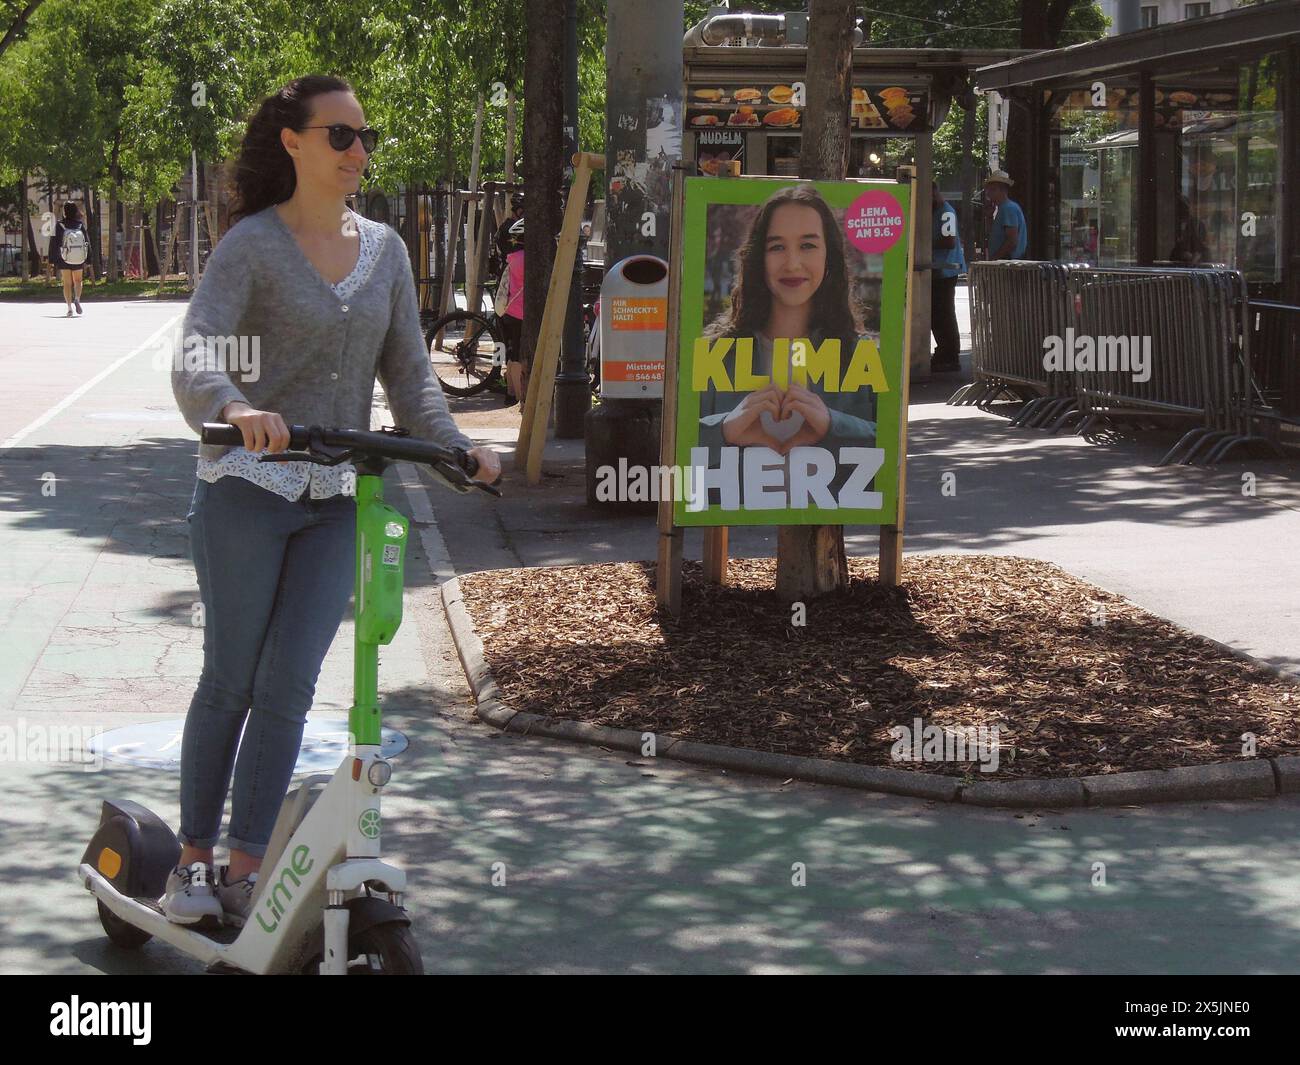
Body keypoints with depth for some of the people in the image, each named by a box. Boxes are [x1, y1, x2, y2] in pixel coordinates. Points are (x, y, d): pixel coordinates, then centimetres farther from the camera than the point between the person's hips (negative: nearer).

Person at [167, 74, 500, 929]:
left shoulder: (385, 250, 8)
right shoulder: (252, 246, -7)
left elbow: (408, 371, 11)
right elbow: (197, 362, -20)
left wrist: (459, 446, -4)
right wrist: (236, 410, -41)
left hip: (338, 501, 4)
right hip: (248, 488, -3)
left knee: (289, 688, 0)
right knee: (231, 680, 4)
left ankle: (245, 873, 8)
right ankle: (194, 858, 18)